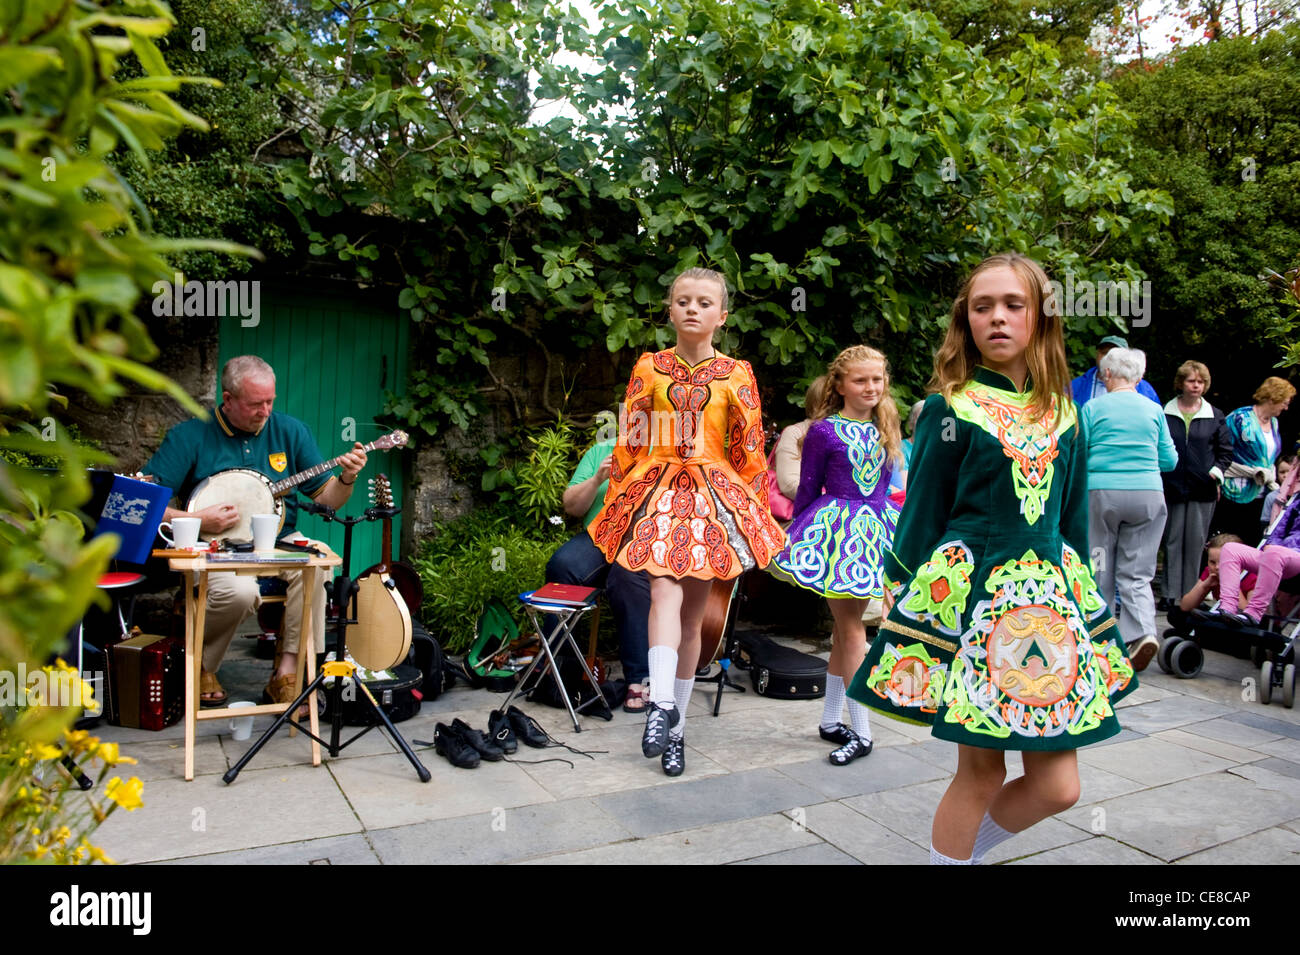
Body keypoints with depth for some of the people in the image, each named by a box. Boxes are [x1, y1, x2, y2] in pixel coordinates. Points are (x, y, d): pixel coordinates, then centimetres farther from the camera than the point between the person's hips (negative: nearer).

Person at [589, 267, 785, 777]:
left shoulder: (736, 375, 5)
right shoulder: (648, 368, 6)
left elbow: (749, 451, 8)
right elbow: (629, 440, 8)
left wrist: (753, 512, 8)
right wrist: (617, 500, 7)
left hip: (713, 495, 1)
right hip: (656, 491, 0)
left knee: (692, 614, 5)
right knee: (665, 592, -22)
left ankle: (674, 728, 15)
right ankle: (661, 703, -27)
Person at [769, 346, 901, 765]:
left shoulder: (884, 429, 10)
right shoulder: (824, 431, -6)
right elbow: (807, 490, 0)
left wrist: (881, 522, 16)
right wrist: (799, 534, 4)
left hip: (873, 530, 5)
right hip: (837, 529, -5)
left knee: (846, 626, 11)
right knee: (851, 628, -2)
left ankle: (831, 719, 23)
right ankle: (861, 732, 5)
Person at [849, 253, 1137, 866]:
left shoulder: (1063, 414, 10)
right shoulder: (950, 409, -3)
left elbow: (1072, 519, 16)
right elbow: (920, 516, -2)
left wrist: (1080, 596, 16)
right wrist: (905, 602, -3)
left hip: (1047, 598, 5)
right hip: (970, 598, -5)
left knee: (1057, 785, 6)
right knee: (981, 772, 2)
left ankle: (964, 848, 31)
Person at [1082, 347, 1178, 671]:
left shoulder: (1093, 408, -1)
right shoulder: (1154, 410, 7)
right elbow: (1170, 460, 11)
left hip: (1101, 491, -2)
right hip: (1147, 494, 2)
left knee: (1099, 568, 9)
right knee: (1136, 571, 5)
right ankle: (1142, 631, -12)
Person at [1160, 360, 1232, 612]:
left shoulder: (1215, 416, 9)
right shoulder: (1165, 414, 4)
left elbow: (1226, 450, 13)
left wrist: (1216, 471, -2)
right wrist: (1157, 474, -2)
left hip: (1203, 489, 1)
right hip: (1171, 487, -1)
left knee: (1196, 542, 2)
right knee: (1172, 541, 2)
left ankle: (1191, 595, 9)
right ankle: (1169, 594, 6)